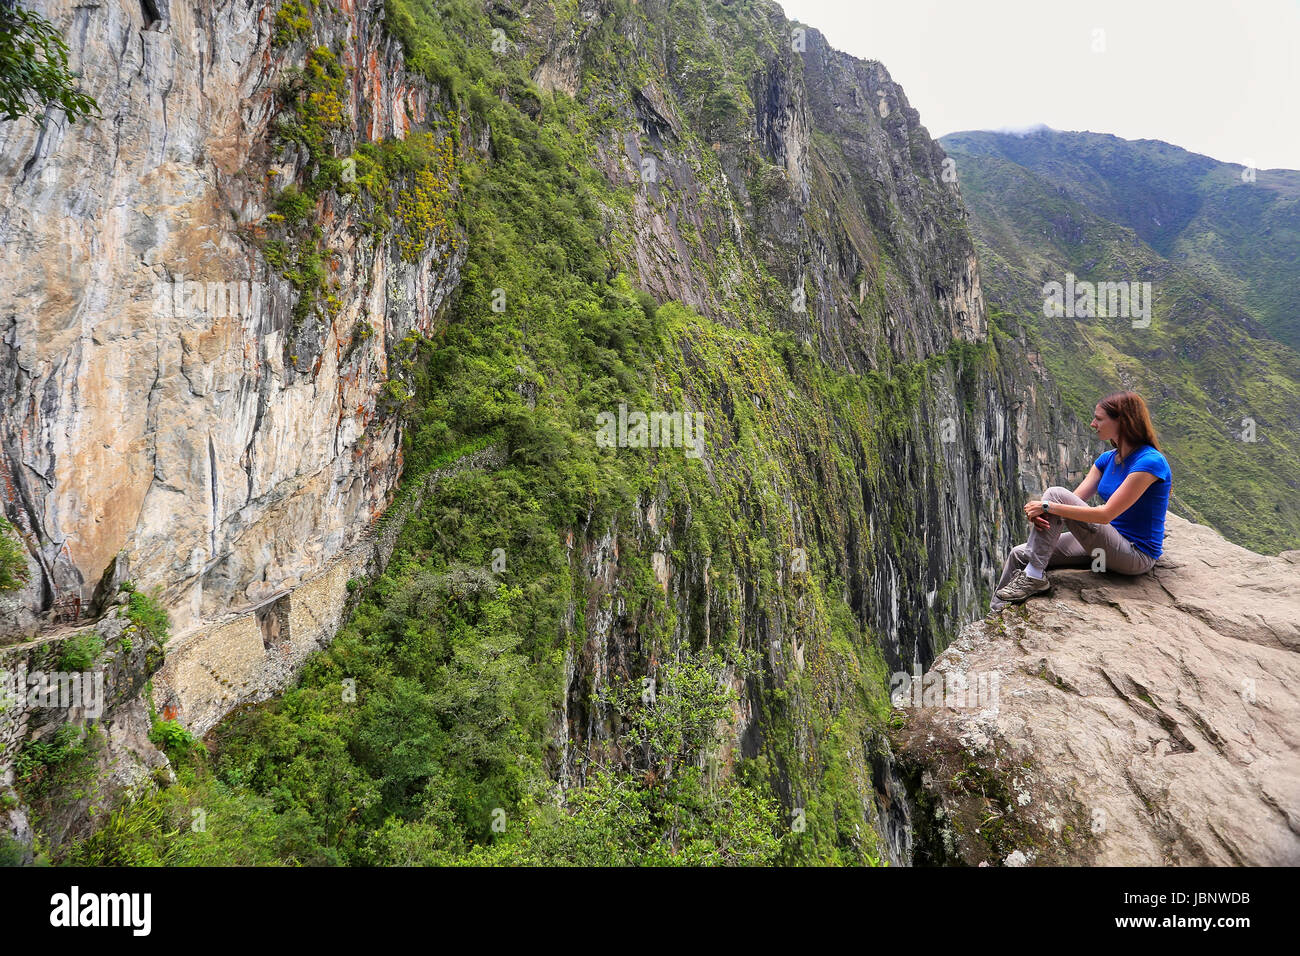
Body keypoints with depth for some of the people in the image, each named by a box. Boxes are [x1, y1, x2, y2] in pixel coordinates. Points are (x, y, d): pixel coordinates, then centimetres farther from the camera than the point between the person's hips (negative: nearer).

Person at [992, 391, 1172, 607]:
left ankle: (1034, 576, -15)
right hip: (1107, 545, 8)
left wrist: (1048, 506, -24)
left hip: (1137, 555, -8)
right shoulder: (1108, 459, 8)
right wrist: (1037, 513, -21)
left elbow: (1106, 514, -25)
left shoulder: (1150, 462, -19)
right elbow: (1075, 499, 1)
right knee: (1020, 554, -3)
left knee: (1055, 494, -21)